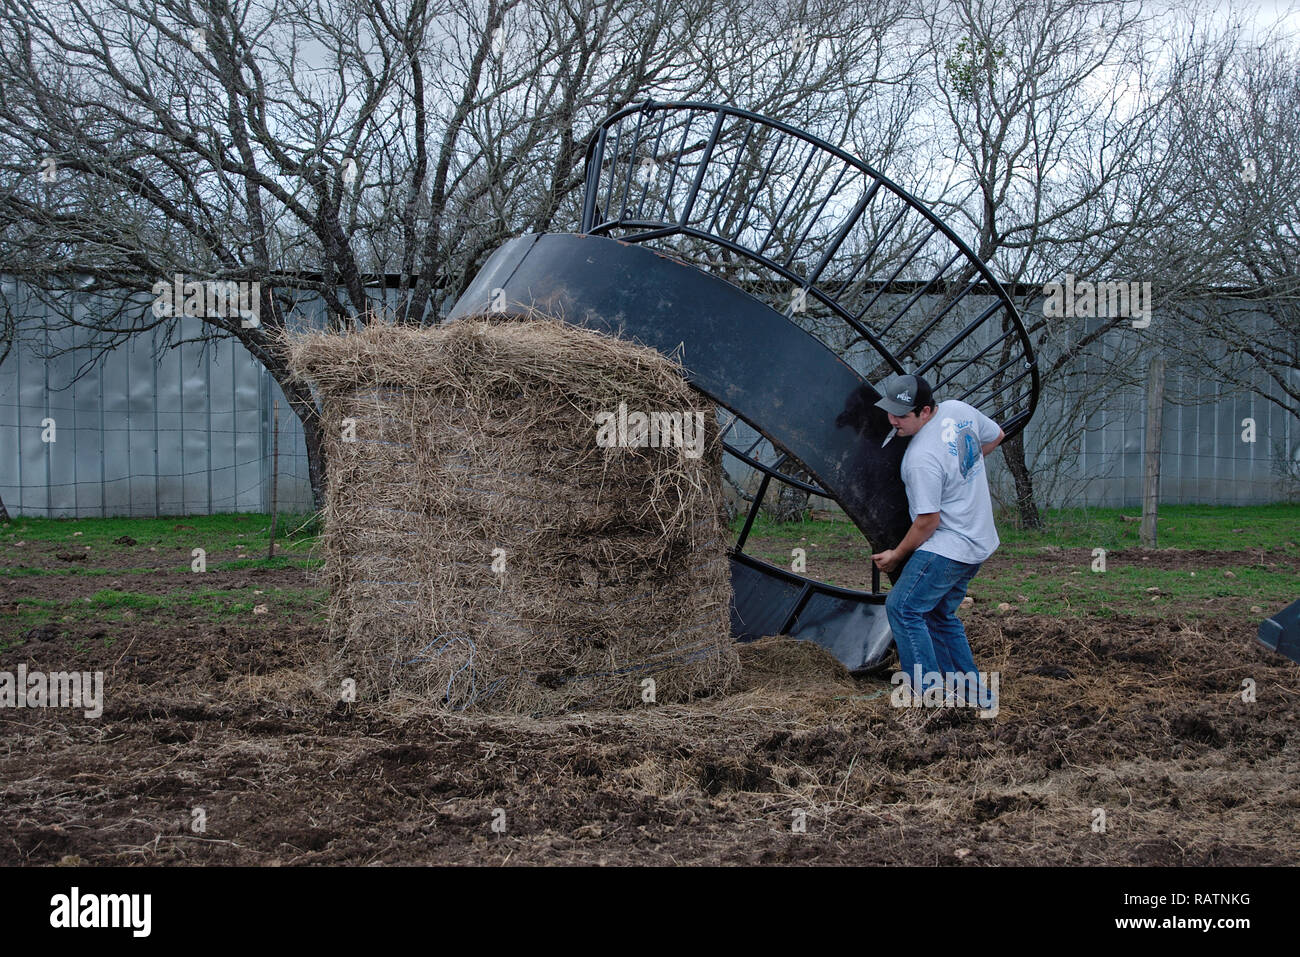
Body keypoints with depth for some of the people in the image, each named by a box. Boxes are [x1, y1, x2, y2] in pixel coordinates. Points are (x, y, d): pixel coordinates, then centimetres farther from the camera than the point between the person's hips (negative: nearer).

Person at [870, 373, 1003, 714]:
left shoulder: (922, 458, -26)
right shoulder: (959, 410, 0)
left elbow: (927, 521, -19)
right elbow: (996, 436, 18)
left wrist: (896, 555, -5)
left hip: (948, 546, -10)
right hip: (979, 540, 10)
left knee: (903, 607, -10)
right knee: (940, 613, 20)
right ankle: (974, 695, 23)